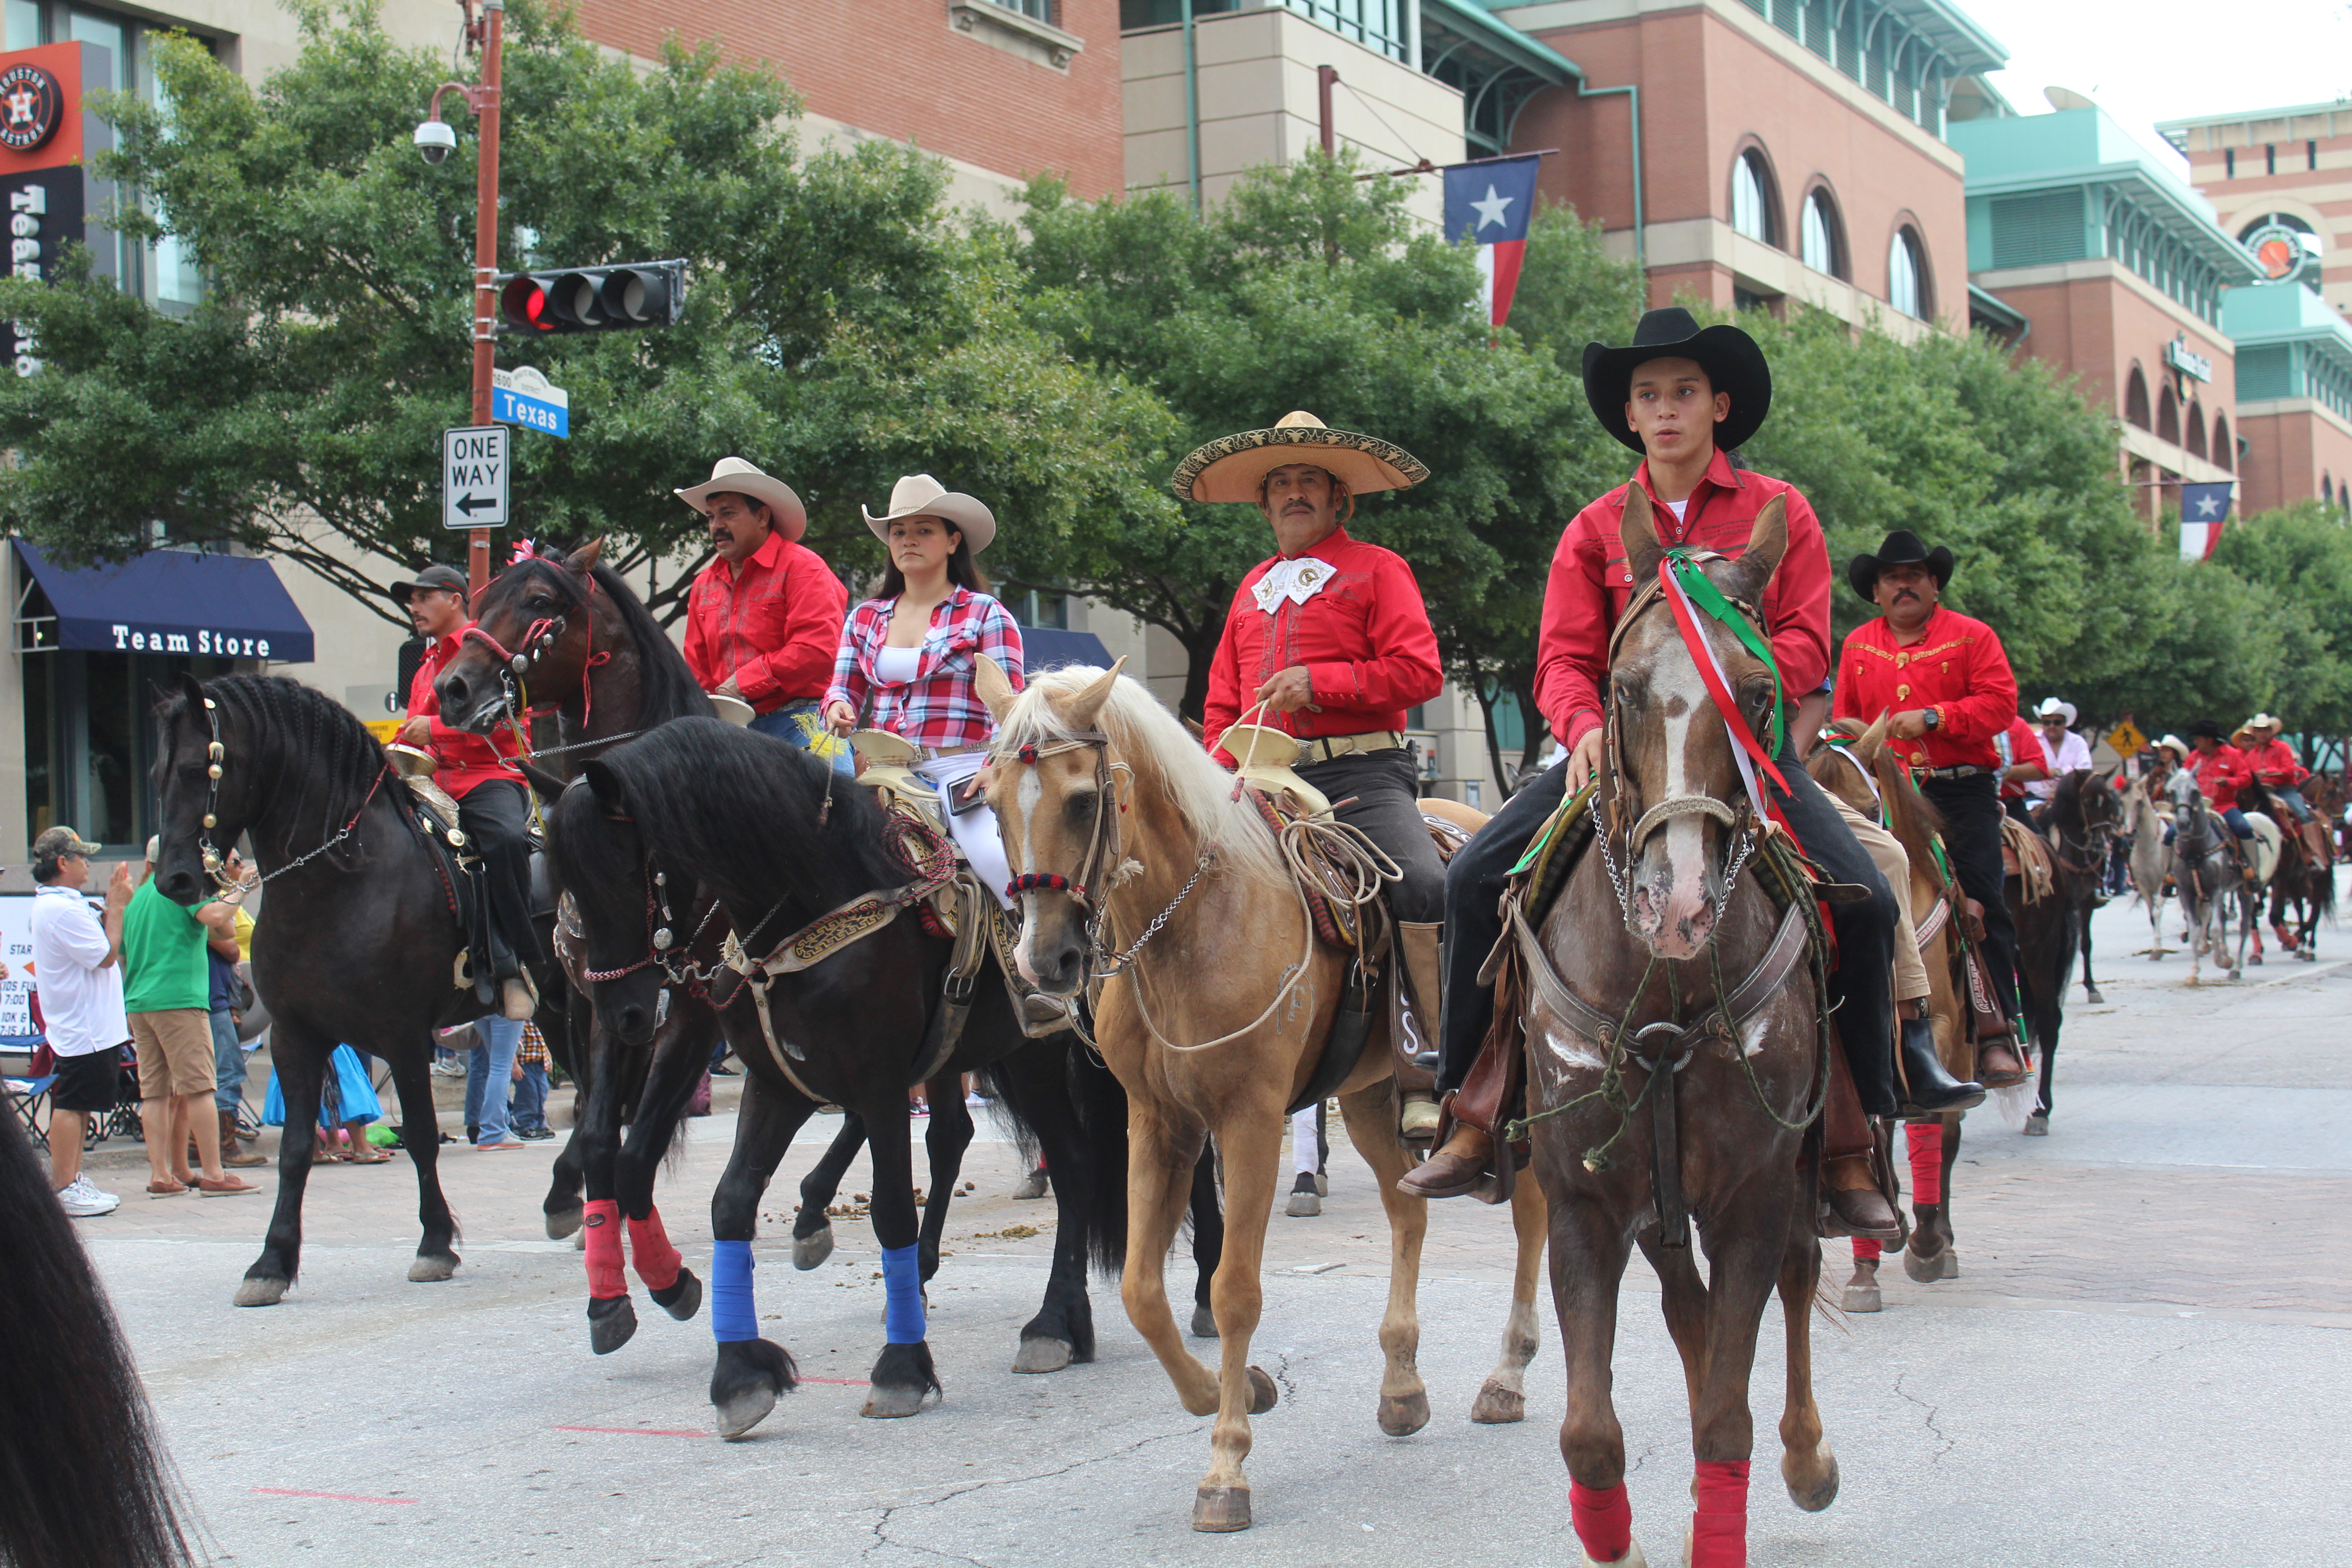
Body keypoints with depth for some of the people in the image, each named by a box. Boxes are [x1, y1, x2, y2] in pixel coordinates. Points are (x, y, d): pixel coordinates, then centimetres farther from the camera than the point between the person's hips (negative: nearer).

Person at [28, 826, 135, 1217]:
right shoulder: (61, 909, -20)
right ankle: (63, 1189, -5)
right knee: (72, 1105, -8)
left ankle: (72, 1181, 21)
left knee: (79, 1105, 15)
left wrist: (112, 905, 13)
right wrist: (117, 907, -11)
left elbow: (99, 945, 19)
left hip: (85, 1023, 11)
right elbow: (106, 955, -19)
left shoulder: (56, 904, 15)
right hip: (84, 1028, -11)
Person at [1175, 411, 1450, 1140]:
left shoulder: (1376, 569, 7)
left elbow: (1419, 671, -5)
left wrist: (1319, 681, -13)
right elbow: (1222, 699, 26)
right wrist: (1222, 772, 8)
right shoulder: (1253, 588, 24)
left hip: (1361, 773, -6)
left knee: (1423, 886, -30)